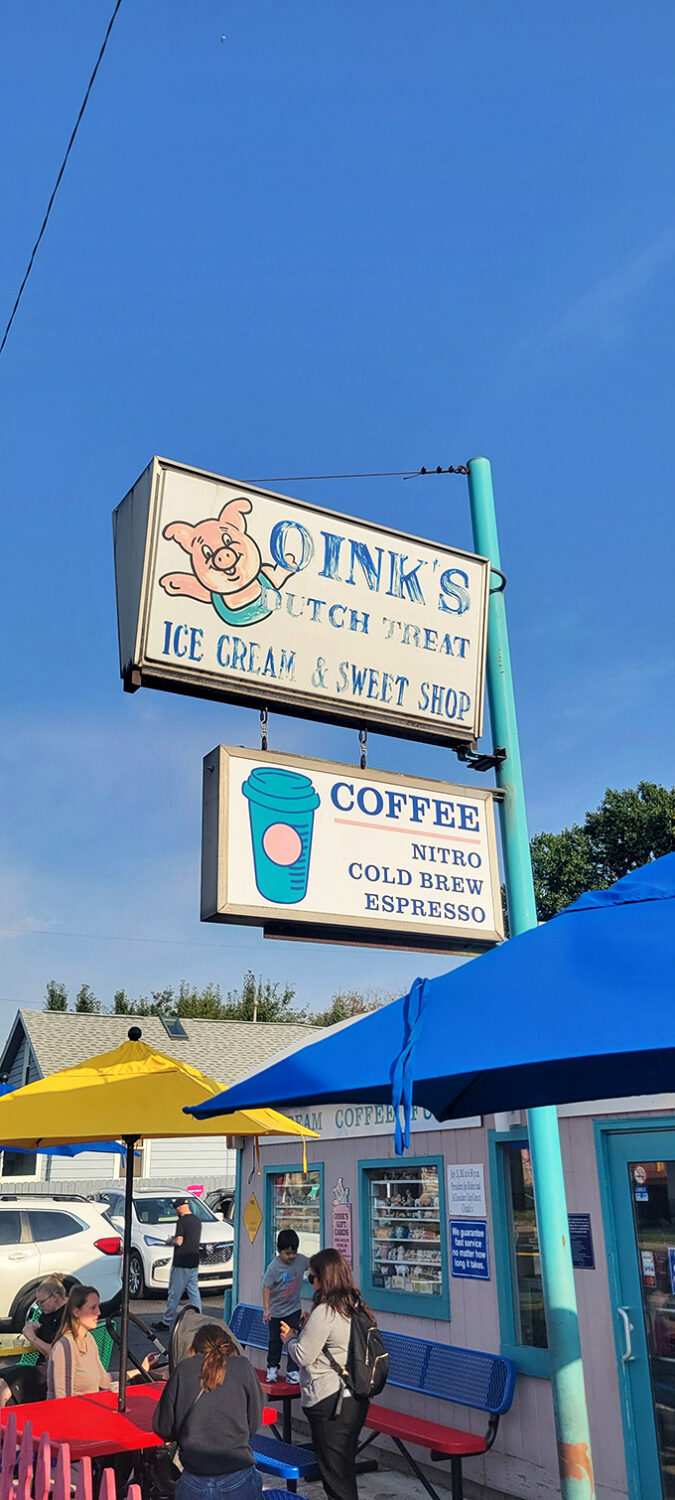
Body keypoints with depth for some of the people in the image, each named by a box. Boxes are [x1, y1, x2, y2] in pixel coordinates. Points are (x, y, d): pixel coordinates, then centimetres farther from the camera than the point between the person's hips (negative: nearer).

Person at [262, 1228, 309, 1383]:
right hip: (276, 1312, -2)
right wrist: (266, 1309, -26)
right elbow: (266, 1287, -21)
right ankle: (272, 1367, 31)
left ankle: (292, 1370, 8)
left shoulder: (301, 1260, -9)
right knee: (275, 1341, 12)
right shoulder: (274, 1267, -21)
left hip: (294, 1309, 2)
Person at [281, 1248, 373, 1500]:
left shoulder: (324, 1313, -20)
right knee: (346, 1471, 19)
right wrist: (303, 1332, 13)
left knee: (334, 1474, 2)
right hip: (355, 1400, 9)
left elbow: (303, 1356, -17)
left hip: (329, 1403, -9)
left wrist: (290, 1338, 2)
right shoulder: (356, 1307, 6)